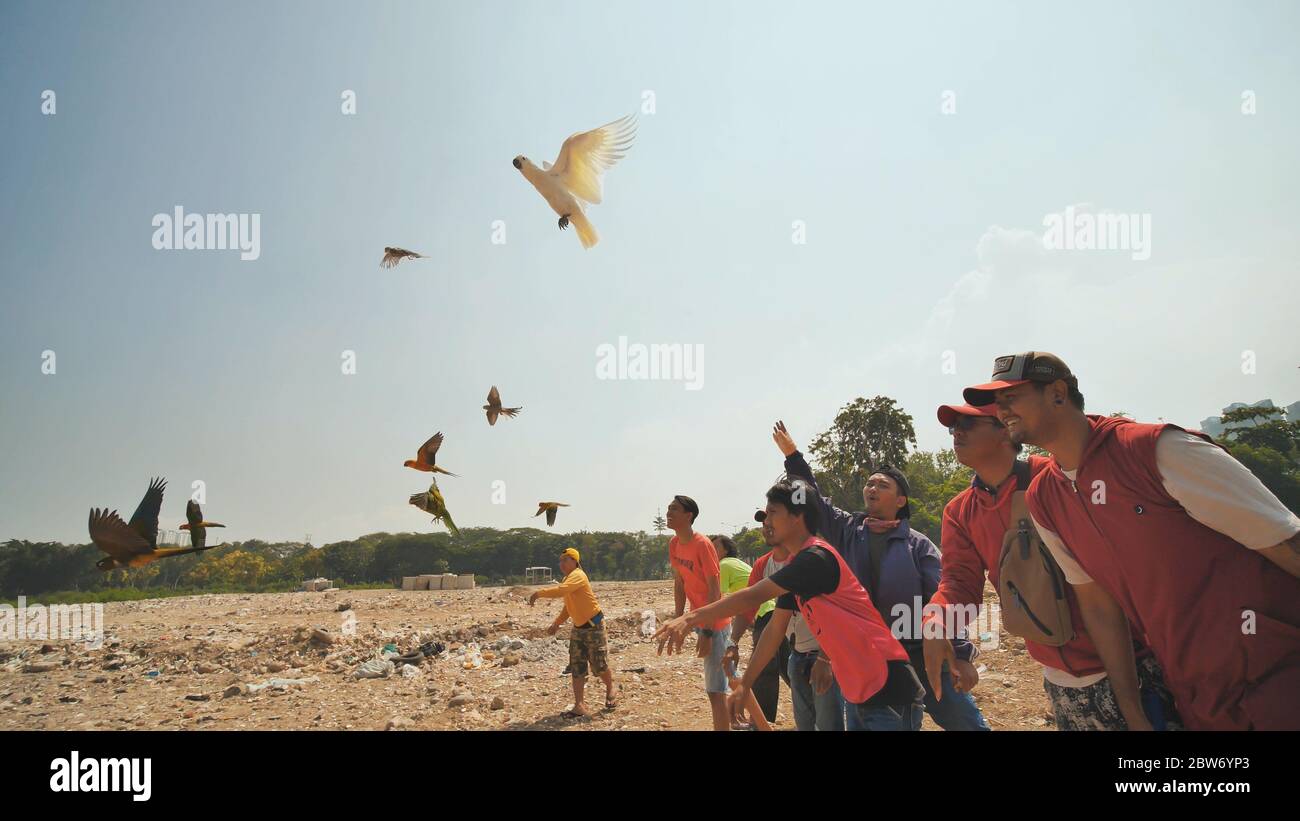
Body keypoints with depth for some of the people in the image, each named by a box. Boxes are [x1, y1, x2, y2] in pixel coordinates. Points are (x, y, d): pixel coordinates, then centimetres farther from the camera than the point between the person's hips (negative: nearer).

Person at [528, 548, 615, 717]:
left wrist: (539, 593, -33)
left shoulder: (577, 576, -20)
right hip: (578, 627, 8)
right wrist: (557, 623, 11)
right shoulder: (567, 579, 9)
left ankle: (610, 690, 29)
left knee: (599, 665, 2)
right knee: (577, 667, 3)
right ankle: (579, 706, 5)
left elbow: (560, 591, -38)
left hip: (593, 625, -8)